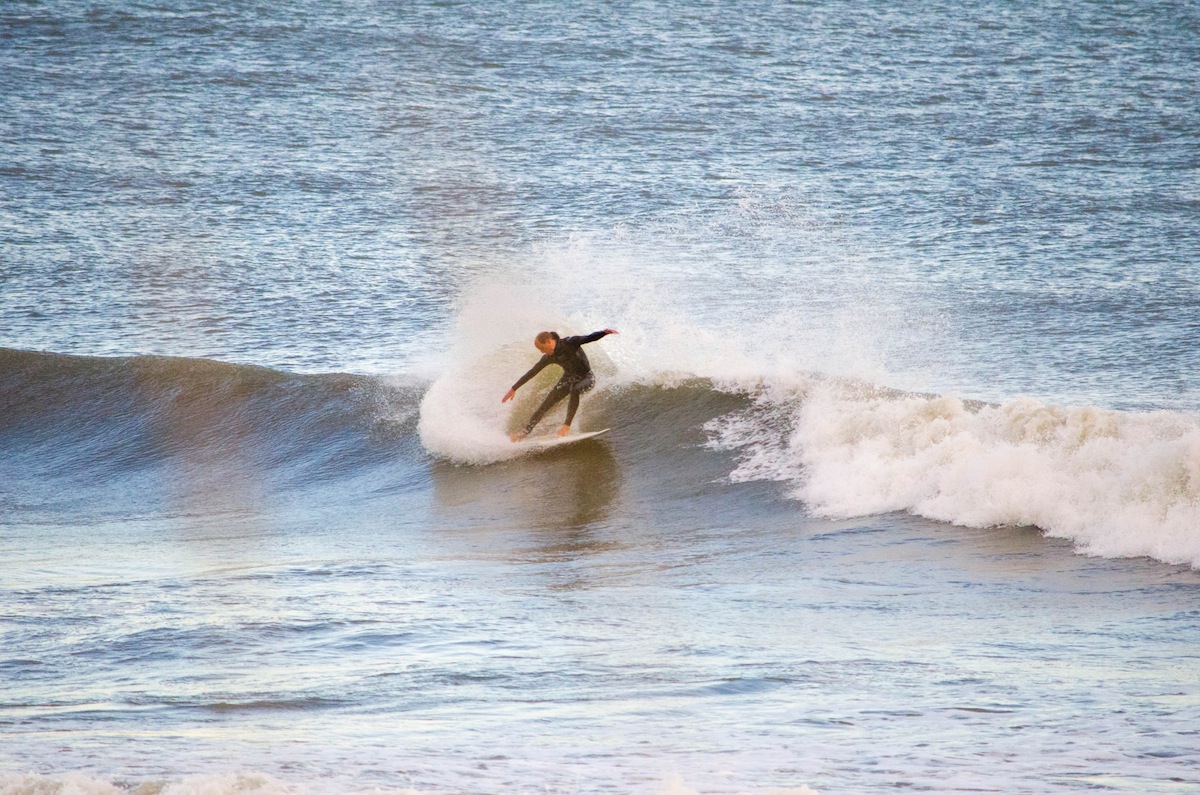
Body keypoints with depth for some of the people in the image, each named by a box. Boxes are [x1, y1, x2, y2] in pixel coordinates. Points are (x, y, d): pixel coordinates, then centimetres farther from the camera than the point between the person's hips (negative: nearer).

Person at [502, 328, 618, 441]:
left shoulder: (569, 343, -23)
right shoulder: (549, 357, -7)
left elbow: (589, 338, -33)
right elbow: (532, 373, 0)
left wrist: (605, 333, -53)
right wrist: (514, 389, 4)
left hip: (586, 377, -6)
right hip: (569, 378, 6)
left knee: (575, 390, -38)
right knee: (546, 404, -2)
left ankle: (567, 426, -30)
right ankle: (524, 433, 2)